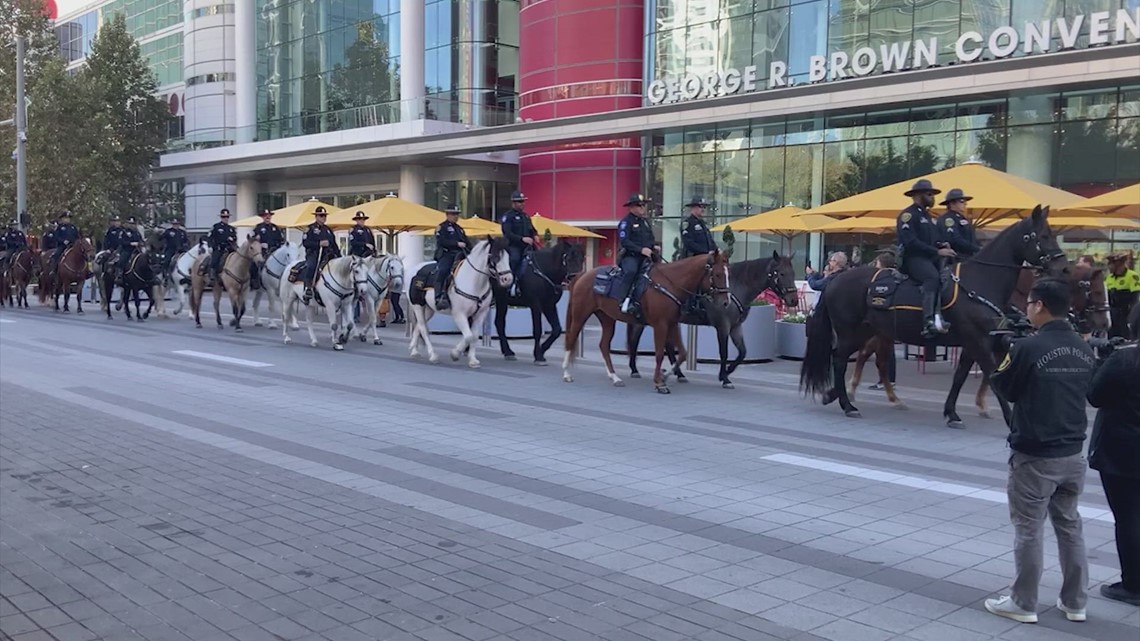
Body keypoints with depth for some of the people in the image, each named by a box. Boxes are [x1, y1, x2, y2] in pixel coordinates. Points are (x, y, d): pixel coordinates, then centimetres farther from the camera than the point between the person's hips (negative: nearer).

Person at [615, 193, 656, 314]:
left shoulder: (645, 221, 21)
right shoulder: (626, 222, -4)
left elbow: (651, 238, 29)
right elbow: (623, 241, -15)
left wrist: (655, 246, 5)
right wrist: (641, 249, -23)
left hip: (645, 256, 8)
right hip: (630, 255, -8)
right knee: (630, 271, -35)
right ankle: (624, 300, -34)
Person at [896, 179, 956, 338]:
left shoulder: (927, 216, 25)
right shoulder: (908, 215, -5)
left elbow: (934, 239, 26)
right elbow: (911, 242, -17)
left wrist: (943, 245, 2)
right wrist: (937, 251, -18)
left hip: (929, 258, 10)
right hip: (912, 259, -10)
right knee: (933, 276, -35)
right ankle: (929, 323, -46)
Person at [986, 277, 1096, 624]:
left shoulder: (1027, 348, -18)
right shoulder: (1085, 350, 2)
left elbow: (1004, 390, -6)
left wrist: (998, 362, 11)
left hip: (1034, 456, -6)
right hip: (1073, 453, 6)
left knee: (1029, 530, 4)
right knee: (1070, 525, 16)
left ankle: (1023, 604, 14)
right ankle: (1075, 602, 25)